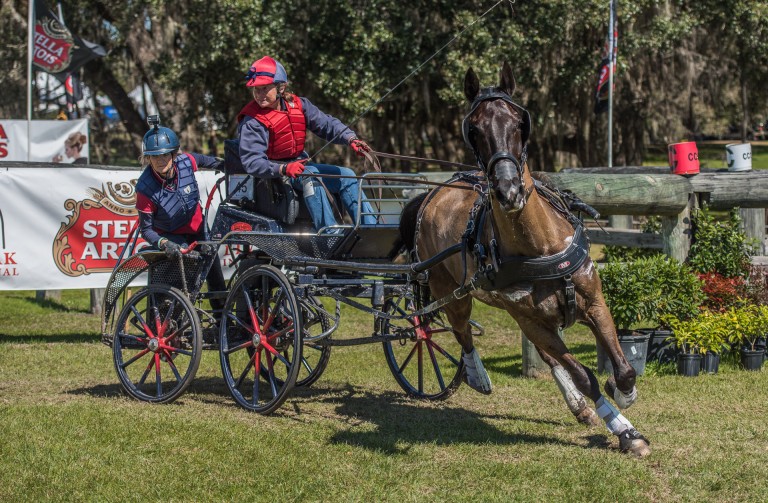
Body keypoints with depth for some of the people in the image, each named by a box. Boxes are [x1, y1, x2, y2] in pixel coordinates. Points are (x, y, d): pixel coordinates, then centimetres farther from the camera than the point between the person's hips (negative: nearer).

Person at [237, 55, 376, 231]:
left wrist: (350, 139, -20)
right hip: (273, 173, -7)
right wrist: (284, 169, -43)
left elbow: (326, 123, -1)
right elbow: (251, 162, -28)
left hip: (299, 164, 8)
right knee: (309, 176, -35)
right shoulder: (252, 121, -20)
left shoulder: (297, 105, -2)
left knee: (346, 176, 4)